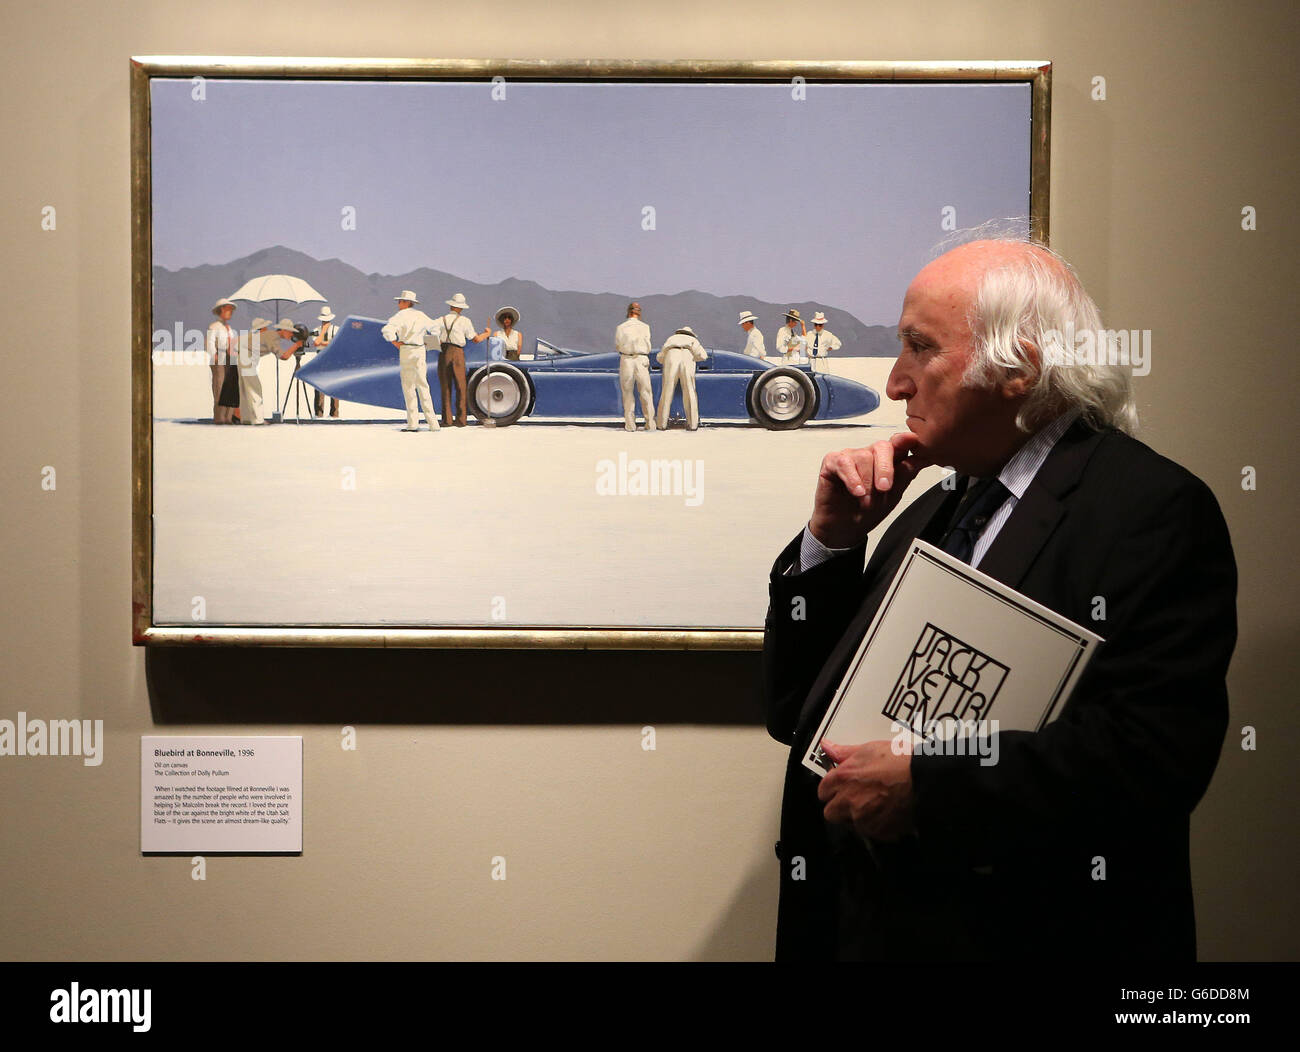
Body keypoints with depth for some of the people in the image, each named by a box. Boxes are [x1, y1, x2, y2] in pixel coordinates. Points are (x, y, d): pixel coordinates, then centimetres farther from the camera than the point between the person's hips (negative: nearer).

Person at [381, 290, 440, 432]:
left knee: (408, 386, 1)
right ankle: (432, 422, 5)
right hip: (420, 350, 5)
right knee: (423, 386, 9)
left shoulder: (401, 316, -7)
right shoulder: (420, 315, 11)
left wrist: (395, 343, -9)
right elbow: (434, 326, 27)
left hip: (406, 351, -5)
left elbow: (387, 330, -22)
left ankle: (413, 423, -2)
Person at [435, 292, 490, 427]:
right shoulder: (464, 321, 2)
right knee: (461, 387, 5)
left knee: (445, 387, 7)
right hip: (458, 353, -1)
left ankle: (447, 419, 4)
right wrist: (486, 333, 24)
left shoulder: (441, 320, 5)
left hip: (443, 353, 1)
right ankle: (461, 419, 2)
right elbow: (476, 339, 7)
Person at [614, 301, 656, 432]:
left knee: (628, 393, 9)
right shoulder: (645, 327, -1)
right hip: (641, 361, 0)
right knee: (645, 393, 9)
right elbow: (647, 347, 3)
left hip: (626, 361, 0)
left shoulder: (620, 328, -1)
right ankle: (650, 424, 6)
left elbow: (617, 347, 10)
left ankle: (630, 424, 4)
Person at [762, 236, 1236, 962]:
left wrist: (922, 786, -22)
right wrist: (831, 539, -1)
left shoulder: (1153, 508, -13)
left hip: (1030, 932, -7)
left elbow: (1152, 754, -24)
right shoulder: (928, 511, 10)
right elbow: (796, 714, 11)